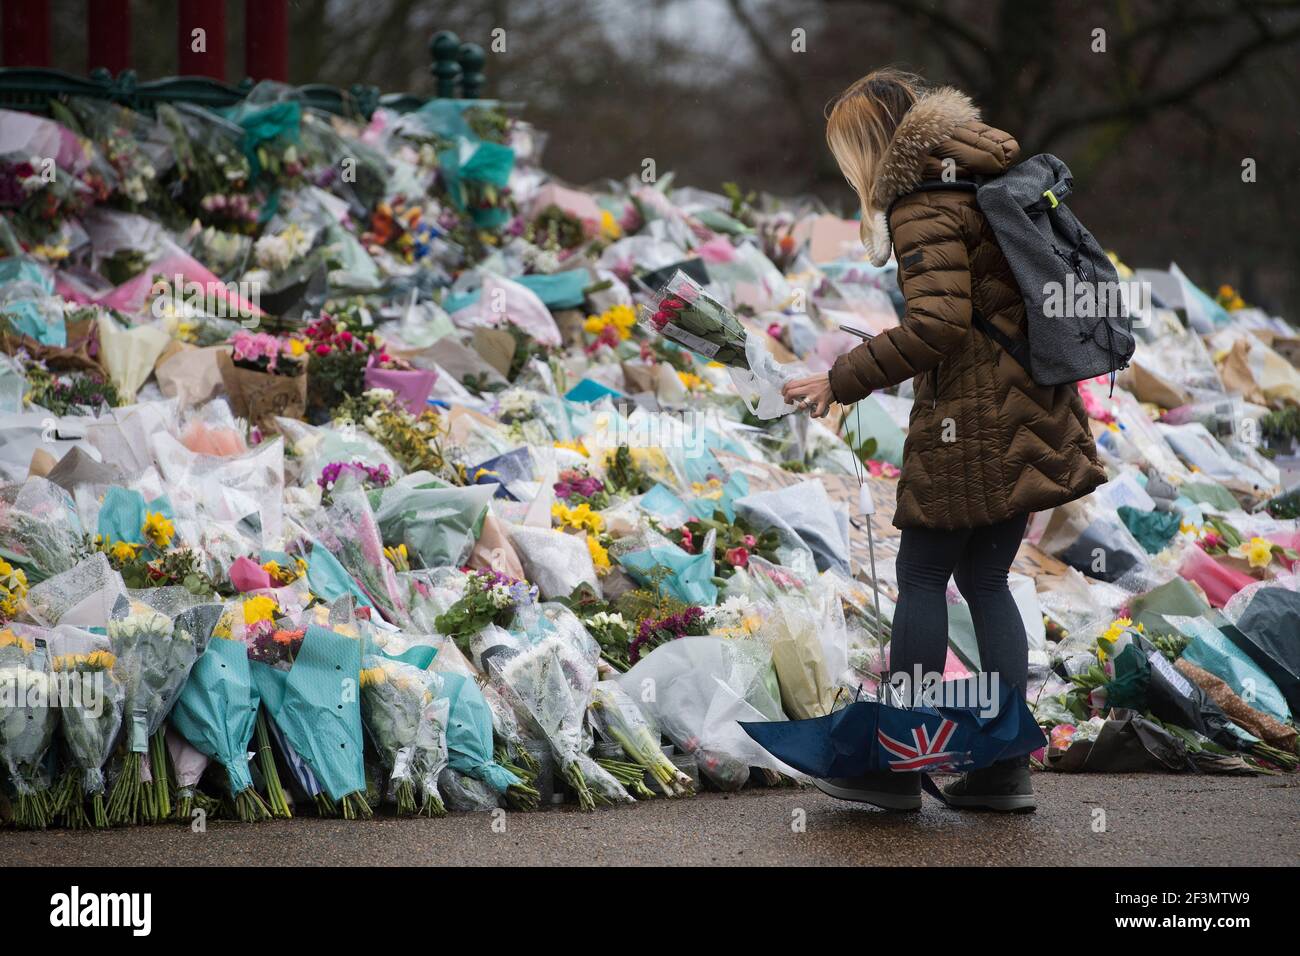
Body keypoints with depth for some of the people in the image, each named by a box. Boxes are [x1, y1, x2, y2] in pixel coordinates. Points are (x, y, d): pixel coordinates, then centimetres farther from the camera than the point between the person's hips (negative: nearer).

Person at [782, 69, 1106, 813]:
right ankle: (1008, 766, 10)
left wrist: (843, 381, -16)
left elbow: (938, 323, -23)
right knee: (986, 582, 12)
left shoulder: (925, 204, -13)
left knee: (923, 577, 0)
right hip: (1028, 411, 9)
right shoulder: (990, 176, 14)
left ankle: (898, 764, 4)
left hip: (970, 417, -9)